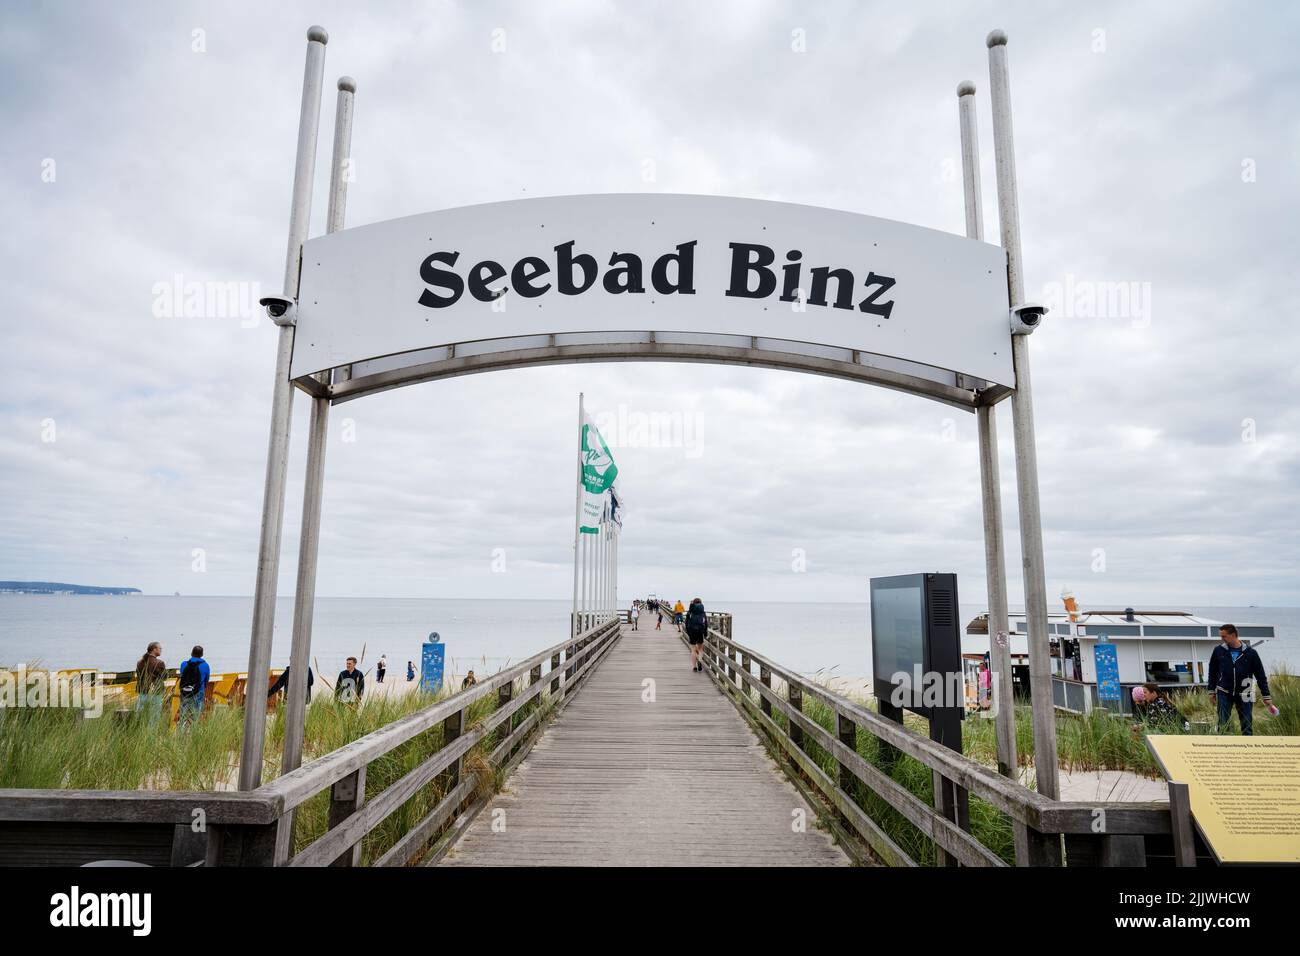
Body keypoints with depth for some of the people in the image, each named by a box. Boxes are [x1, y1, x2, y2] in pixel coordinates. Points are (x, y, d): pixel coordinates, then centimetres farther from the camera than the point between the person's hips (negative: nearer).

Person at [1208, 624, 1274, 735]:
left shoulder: (1250, 652, -4)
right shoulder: (1218, 651, -1)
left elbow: (1260, 675, 1)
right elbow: (1213, 672, 8)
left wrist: (1266, 697, 0)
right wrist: (1212, 691, 7)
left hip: (1244, 695, 0)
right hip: (1224, 693, 0)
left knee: (1247, 725, 5)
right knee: (1223, 724, -2)